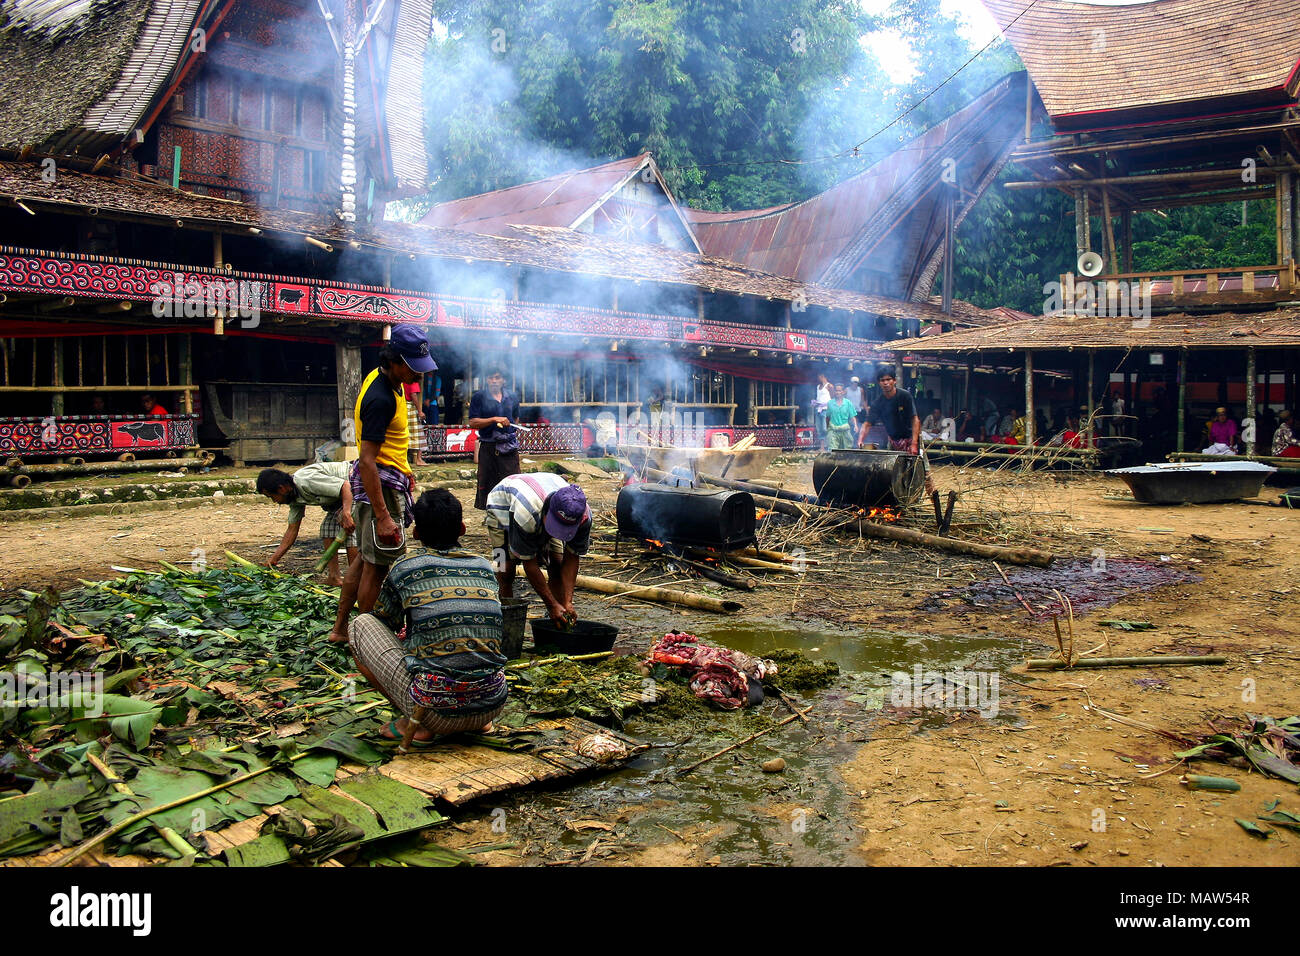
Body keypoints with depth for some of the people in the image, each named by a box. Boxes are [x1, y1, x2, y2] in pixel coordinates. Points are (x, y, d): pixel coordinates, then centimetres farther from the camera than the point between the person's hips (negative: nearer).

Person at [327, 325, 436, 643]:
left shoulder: (382, 379, 7)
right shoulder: (381, 400, -24)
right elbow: (367, 461, -27)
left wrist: (402, 470, 28)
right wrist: (383, 516, -30)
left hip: (380, 478, 11)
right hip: (381, 484, -11)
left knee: (365, 557, 17)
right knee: (378, 564, -3)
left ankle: (340, 629, 27)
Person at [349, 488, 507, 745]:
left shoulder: (405, 567, 1)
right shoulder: (484, 567, 12)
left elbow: (383, 621, 19)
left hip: (437, 710, -5)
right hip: (492, 706, 5)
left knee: (361, 625, 12)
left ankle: (415, 723, 4)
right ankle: (477, 721, 16)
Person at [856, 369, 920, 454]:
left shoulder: (905, 395, -12)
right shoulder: (877, 403, -4)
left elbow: (915, 420, -15)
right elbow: (867, 424, -7)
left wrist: (914, 444, -25)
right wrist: (860, 441, -27)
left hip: (909, 438, -3)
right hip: (893, 440, 3)